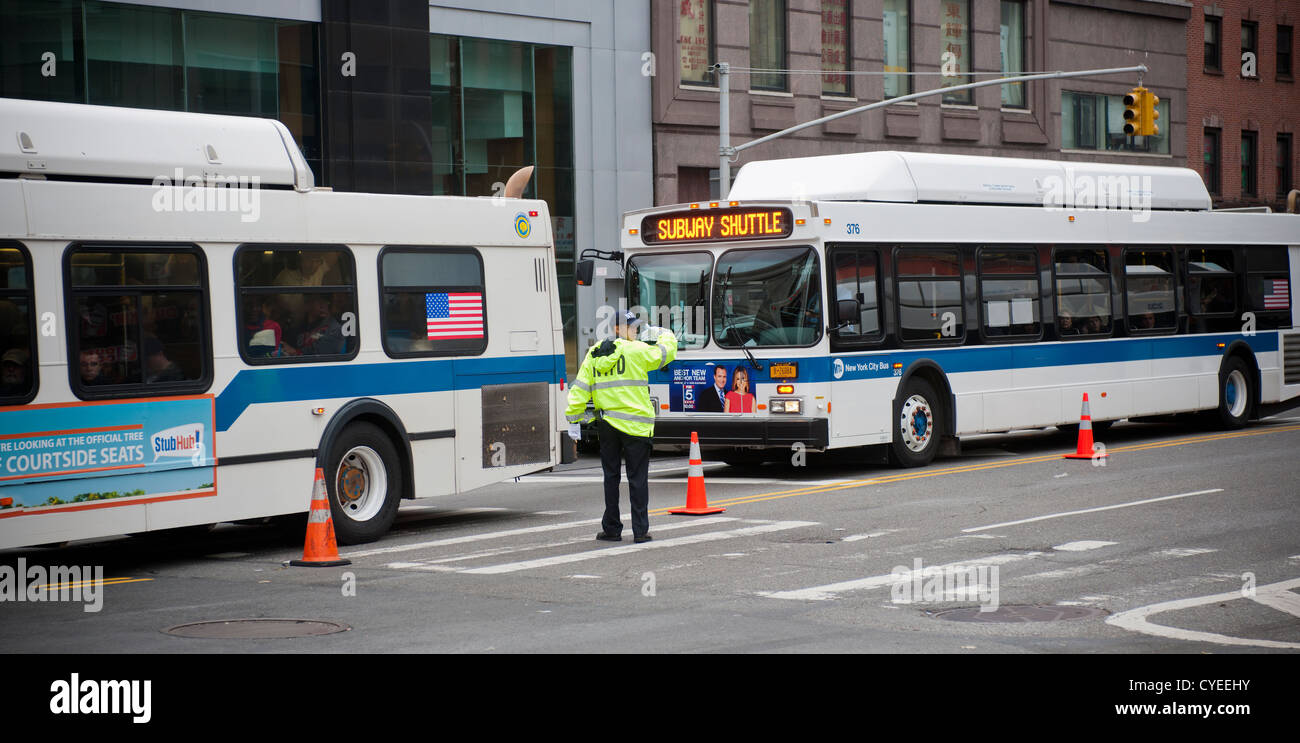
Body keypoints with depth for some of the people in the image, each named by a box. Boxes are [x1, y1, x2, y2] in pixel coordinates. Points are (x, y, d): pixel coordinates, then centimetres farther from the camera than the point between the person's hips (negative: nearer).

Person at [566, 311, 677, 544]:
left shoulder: (593, 355, 7)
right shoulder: (636, 351, -9)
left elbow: (579, 389, 5)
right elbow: (666, 352, 2)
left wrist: (574, 420, 8)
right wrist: (664, 335, 23)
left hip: (607, 426, 4)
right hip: (635, 425, -4)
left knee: (611, 477, 12)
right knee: (638, 478, 2)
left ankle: (612, 529, 15)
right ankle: (640, 531, 2)